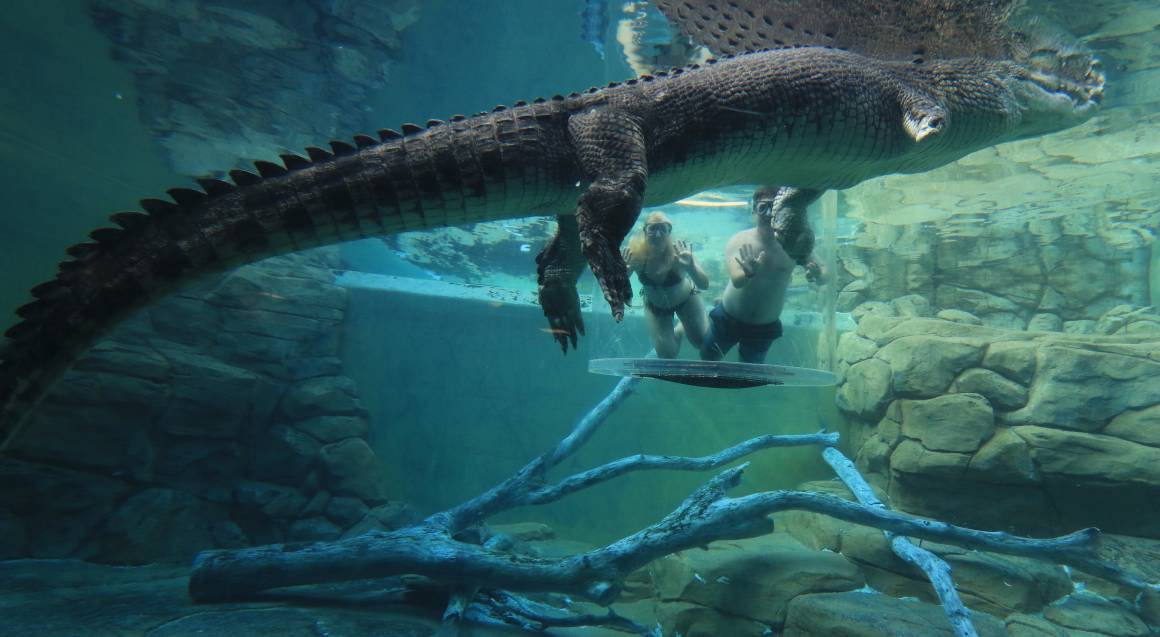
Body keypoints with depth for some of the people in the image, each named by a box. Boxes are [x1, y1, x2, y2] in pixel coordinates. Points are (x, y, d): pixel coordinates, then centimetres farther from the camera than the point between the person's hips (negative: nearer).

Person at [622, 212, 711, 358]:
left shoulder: (678, 252, -35)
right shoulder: (636, 254, -31)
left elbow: (704, 285, -41)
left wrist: (691, 267, -61)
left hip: (686, 300, 0)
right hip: (654, 305, 1)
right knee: (666, 354, -1)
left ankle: (682, 328, 37)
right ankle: (676, 333, 34)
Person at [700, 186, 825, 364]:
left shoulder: (795, 244, -15)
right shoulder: (739, 241, -20)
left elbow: (822, 276, -12)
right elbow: (736, 280, -34)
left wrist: (817, 274, -38)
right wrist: (750, 272, -59)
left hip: (765, 328, 1)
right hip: (728, 319, -1)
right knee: (707, 359, 16)